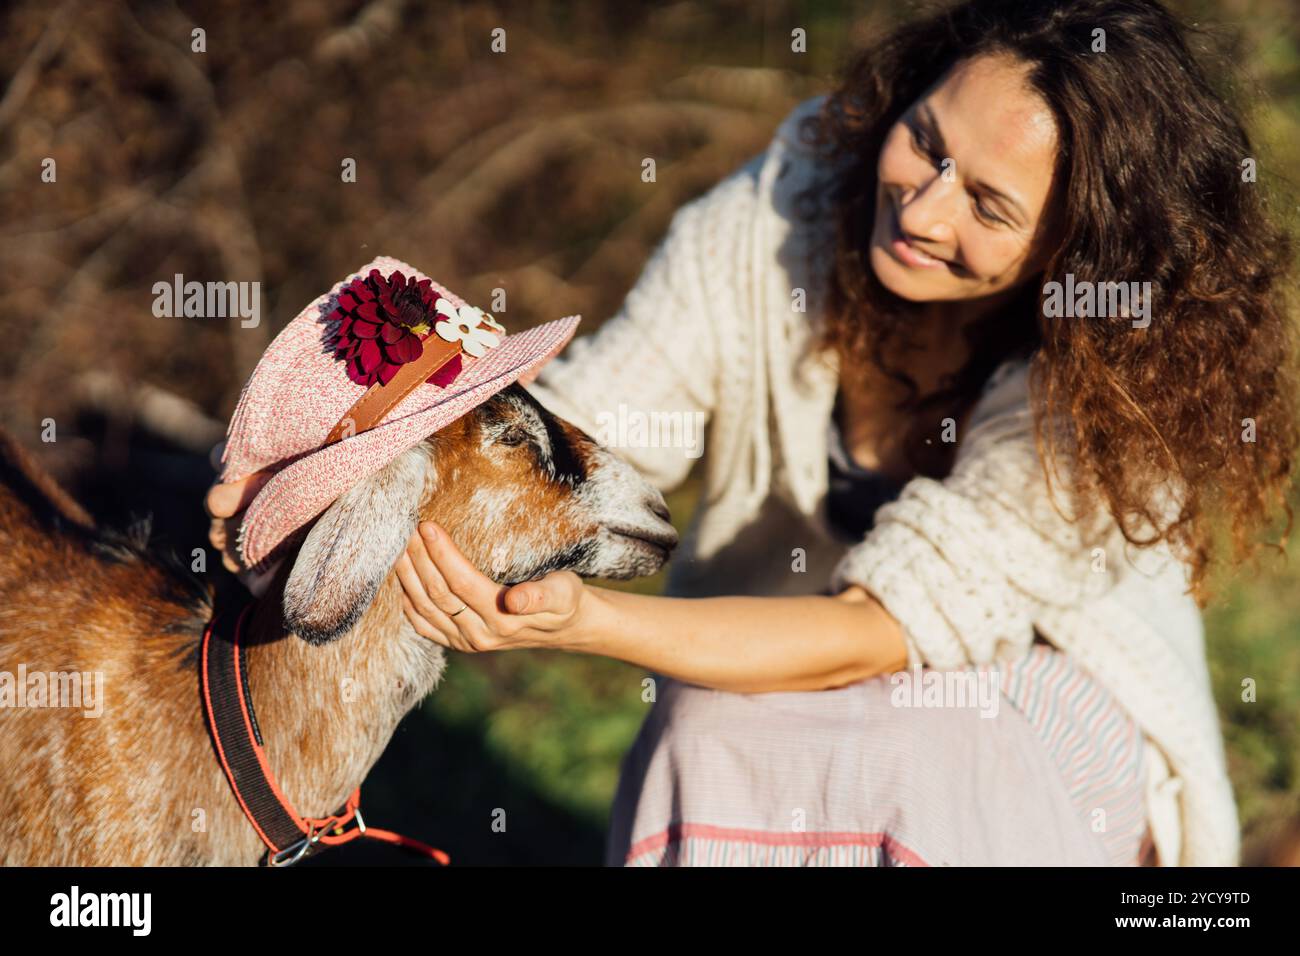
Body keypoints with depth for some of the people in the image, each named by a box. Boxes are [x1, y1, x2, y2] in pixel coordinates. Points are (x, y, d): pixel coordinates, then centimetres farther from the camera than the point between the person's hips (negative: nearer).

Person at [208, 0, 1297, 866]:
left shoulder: (1122, 377, -25)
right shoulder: (786, 208, -15)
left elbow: (881, 634, -29)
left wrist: (584, 620, -42)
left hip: (1045, 697, -2)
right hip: (769, 694, 2)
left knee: (929, 759, -36)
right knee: (710, 750, -32)